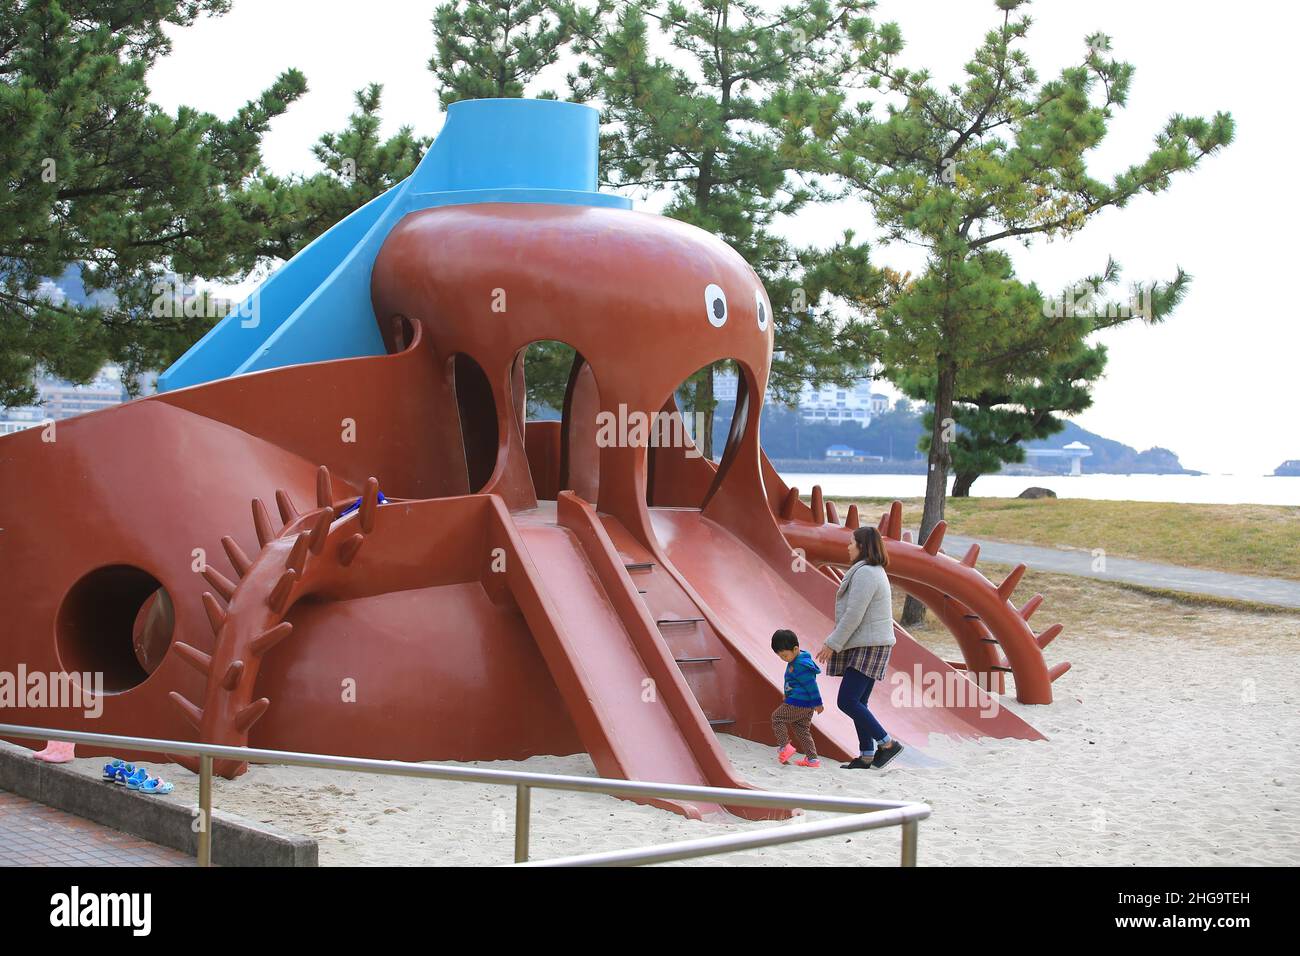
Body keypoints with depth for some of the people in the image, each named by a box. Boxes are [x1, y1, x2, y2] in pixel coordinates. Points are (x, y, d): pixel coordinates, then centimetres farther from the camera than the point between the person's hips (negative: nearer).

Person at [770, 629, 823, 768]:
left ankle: (784, 746, -3)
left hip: (798, 703, -10)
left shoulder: (800, 666, -21)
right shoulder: (796, 661, 12)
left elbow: (811, 684, -20)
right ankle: (812, 758, 13)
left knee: (777, 717, 0)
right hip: (807, 706, 10)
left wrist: (817, 703, -16)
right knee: (802, 730, 14)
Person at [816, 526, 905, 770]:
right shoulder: (875, 571, 17)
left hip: (867, 647, -11)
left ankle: (887, 743, -8)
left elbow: (853, 615, -21)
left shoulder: (865, 573, -16)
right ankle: (866, 756, 10)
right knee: (857, 703, 10)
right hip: (865, 647, 11)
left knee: (847, 701, -12)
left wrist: (832, 644, -17)